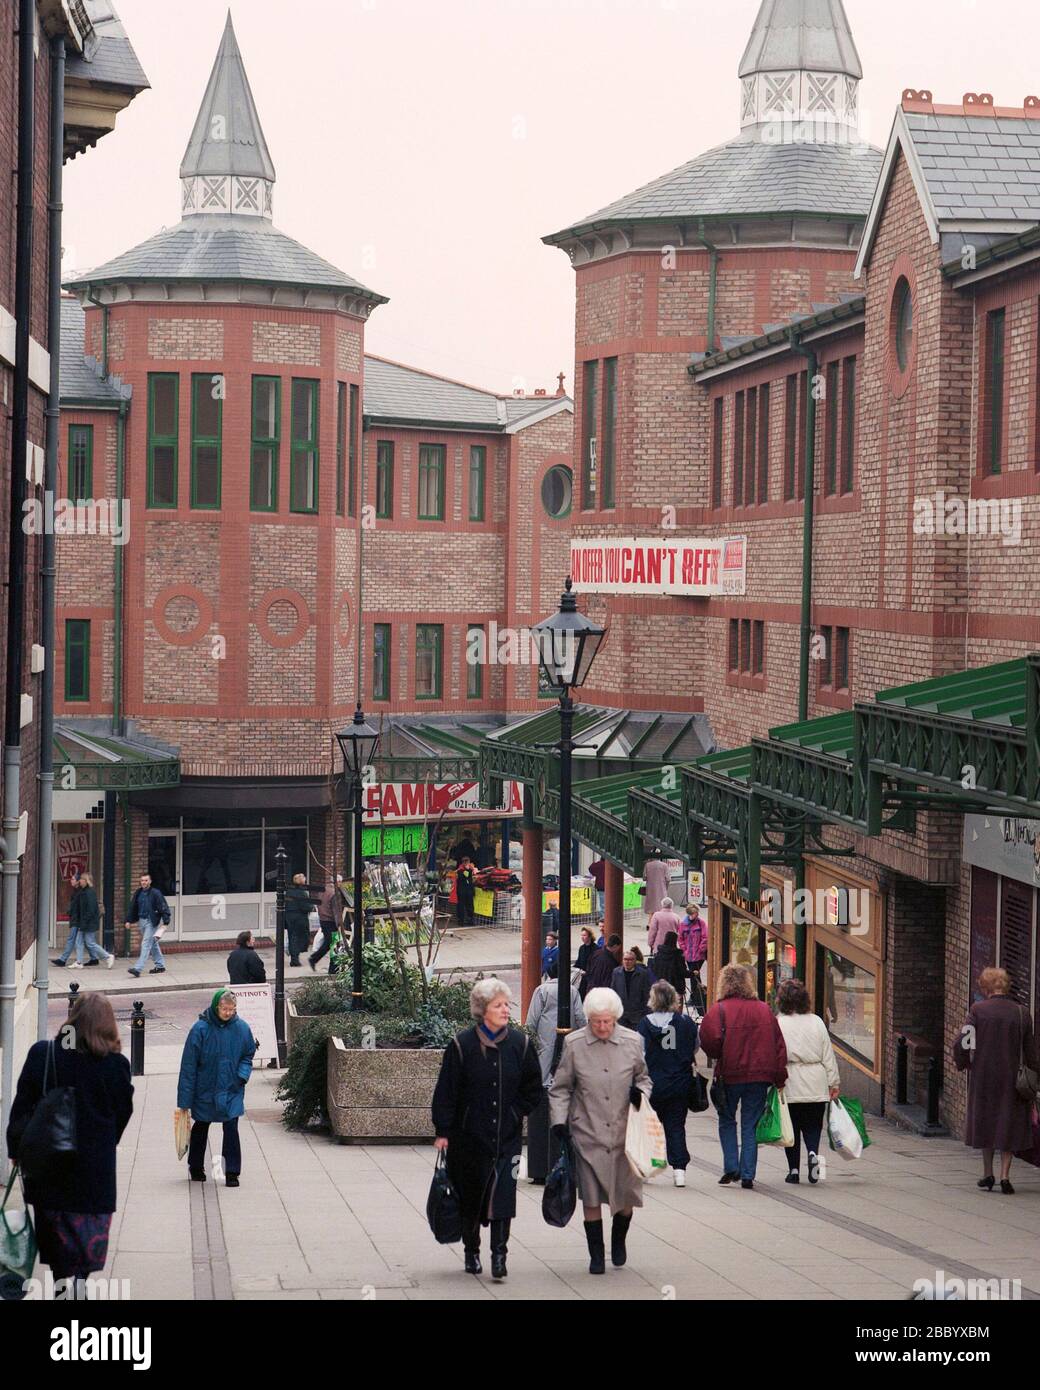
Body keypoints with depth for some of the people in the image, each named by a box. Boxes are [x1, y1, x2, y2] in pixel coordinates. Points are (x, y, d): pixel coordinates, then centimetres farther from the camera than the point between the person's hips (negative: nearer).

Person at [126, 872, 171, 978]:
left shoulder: (155, 893, -11)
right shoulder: (138, 893, 10)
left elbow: (163, 907, -12)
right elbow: (133, 907, 17)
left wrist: (165, 921, -17)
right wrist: (129, 920, 12)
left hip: (151, 922, -7)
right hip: (142, 921, 7)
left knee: (146, 944, -11)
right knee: (153, 944, 16)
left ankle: (138, 969, -18)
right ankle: (160, 966, 27)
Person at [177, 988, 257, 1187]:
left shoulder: (242, 1028, -7)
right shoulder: (201, 1029, -15)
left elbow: (248, 1055, 10)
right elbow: (188, 1065, -12)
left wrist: (243, 1074, -11)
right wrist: (184, 1100, -11)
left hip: (232, 1091, 0)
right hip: (204, 1091, 0)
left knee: (231, 1129, -10)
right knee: (201, 1128, 17)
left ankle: (232, 1172, -1)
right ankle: (196, 1168, 35)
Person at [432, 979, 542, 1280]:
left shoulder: (520, 1043, 1)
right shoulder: (462, 1044, -6)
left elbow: (534, 1087, 12)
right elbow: (446, 1091, -4)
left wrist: (517, 1113, 1)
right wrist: (443, 1131, -7)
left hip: (506, 1136, 1)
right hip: (469, 1135, -1)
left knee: (502, 1193, -10)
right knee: (470, 1194, 8)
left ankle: (499, 1255, -10)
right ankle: (471, 1252, 24)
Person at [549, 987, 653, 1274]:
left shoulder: (632, 1042, 1)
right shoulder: (574, 1044, -2)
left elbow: (643, 1076, 17)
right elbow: (560, 1088, 6)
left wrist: (640, 1092, -5)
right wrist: (559, 1120, -6)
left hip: (624, 1134, 1)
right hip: (588, 1135, -1)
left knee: (627, 1196, 5)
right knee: (592, 1199, 0)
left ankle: (618, 1240, 34)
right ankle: (596, 1255, 14)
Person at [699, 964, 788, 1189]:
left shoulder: (718, 1010, -8)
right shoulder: (764, 1010, 4)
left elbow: (709, 1042, -16)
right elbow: (779, 1045, 5)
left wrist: (718, 1057, 6)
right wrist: (779, 1077, 9)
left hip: (730, 1075, -2)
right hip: (760, 1076, 2)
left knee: (727, 1121, 16)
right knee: (750, 1126, 9)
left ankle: (731, 1168, 6)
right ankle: (747, 1175, 5)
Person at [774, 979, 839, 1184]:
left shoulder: (777, 1024, -7)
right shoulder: (816, 1022, 2)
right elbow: (828, 1055, 4)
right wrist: (834, 1083, 10)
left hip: (789, 1084, -2)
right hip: (816, 1086, 2)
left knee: (791, 1127, 8)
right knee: (812, 1125, 11)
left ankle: (793, 1169, 8)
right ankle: (813, 1153, -14)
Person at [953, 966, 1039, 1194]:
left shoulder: (978, 1010, -9)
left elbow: (962, 1044, -12)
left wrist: (963, 1064, 8)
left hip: (983, 1076, -1)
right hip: (1012, 1078, 1)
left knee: (986, 1123, 15)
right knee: (1010, 1125, 9)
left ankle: (988, 1175, 20)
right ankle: (1005, 1175, -2)